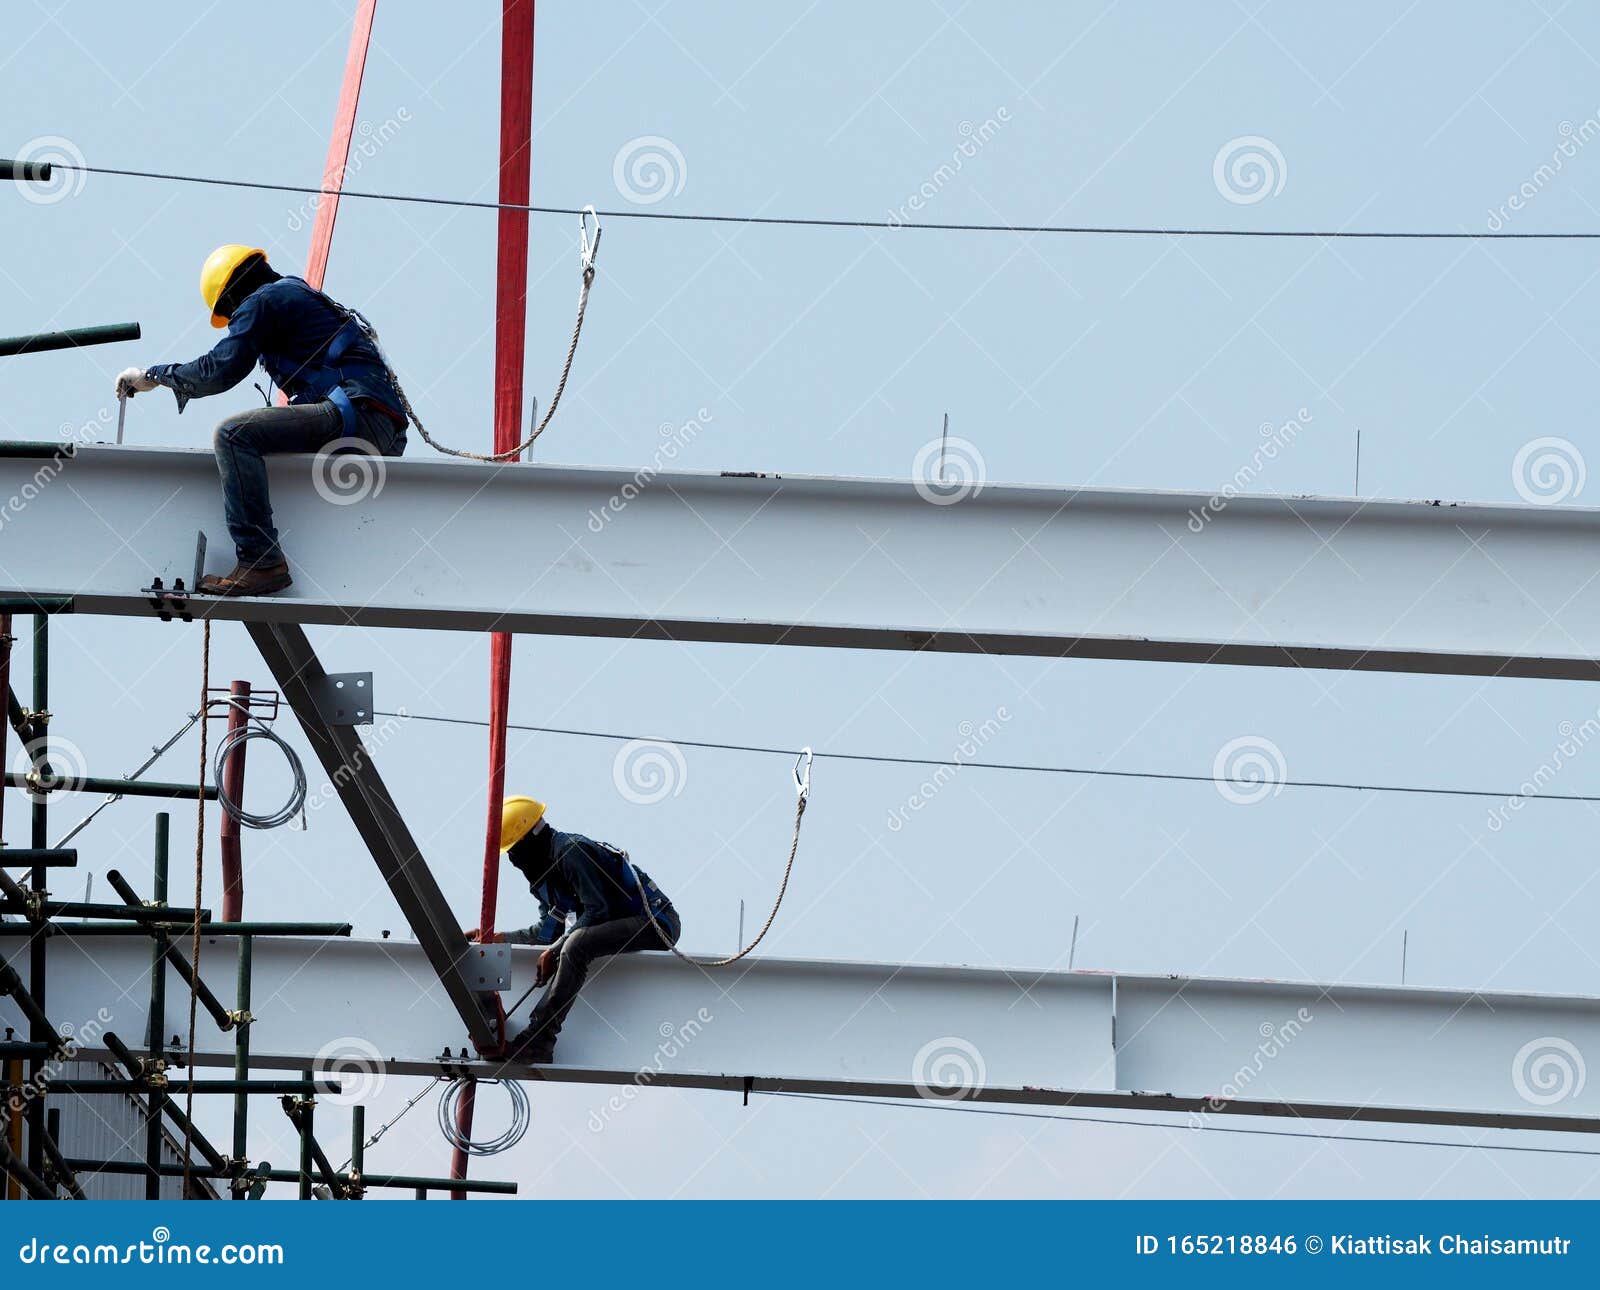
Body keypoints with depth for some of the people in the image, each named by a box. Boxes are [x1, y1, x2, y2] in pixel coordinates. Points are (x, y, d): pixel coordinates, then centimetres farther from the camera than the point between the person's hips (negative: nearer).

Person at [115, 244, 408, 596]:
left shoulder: (263, 302, 1)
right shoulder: (306, 298, 31)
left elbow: (221, 370, -7)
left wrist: (153, 375, 6)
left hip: (358, 411, -10)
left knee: (233, 434, -21)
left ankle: (260, 563, -30)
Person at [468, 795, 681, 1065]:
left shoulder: (569, 851, -14)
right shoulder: (546, 868, 17)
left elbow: (597, 911, -19)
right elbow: (549, 931, 22)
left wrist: (555, 950, -18)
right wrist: (497, 938, 17)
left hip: (657, 921, -11)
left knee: (575, 946, -28)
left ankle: (537, 1039, -34)